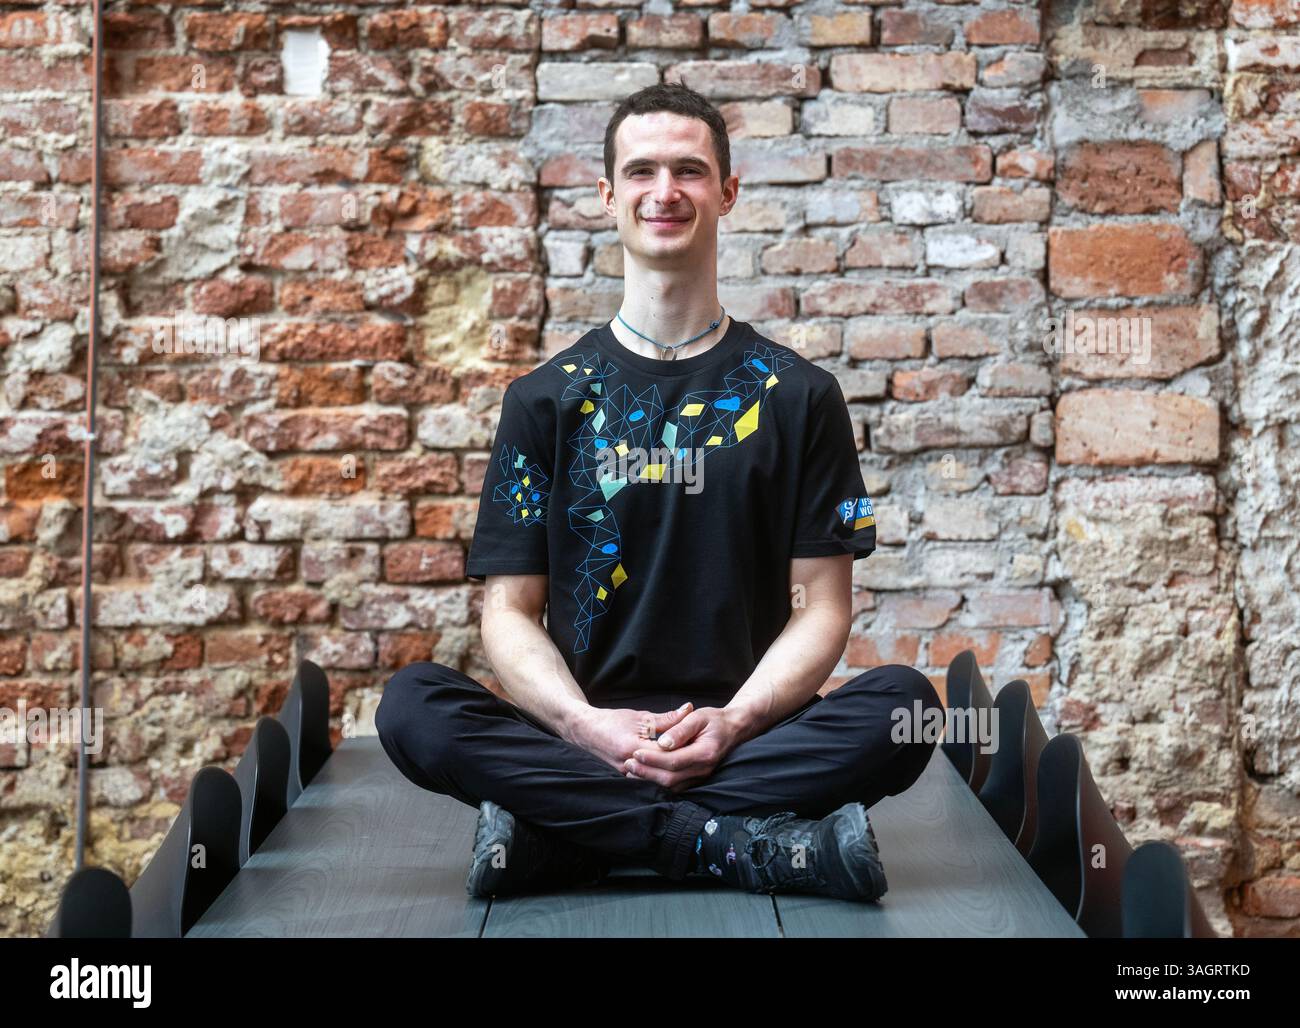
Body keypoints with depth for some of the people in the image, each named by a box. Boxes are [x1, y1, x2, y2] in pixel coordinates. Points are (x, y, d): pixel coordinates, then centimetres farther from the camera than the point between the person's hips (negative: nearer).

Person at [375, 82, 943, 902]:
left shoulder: (799, 395, 9)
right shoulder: (546, 399, 10)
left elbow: (822, 608, 5)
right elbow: (511, 611, 5)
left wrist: (732, 723, -15)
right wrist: (588, 727, -16)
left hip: (745, 734, 0)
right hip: (583, 734, 1)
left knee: (905, 703, -29)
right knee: (412, 706, -28)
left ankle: (555, 835, -24)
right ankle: (750, 846, -26)